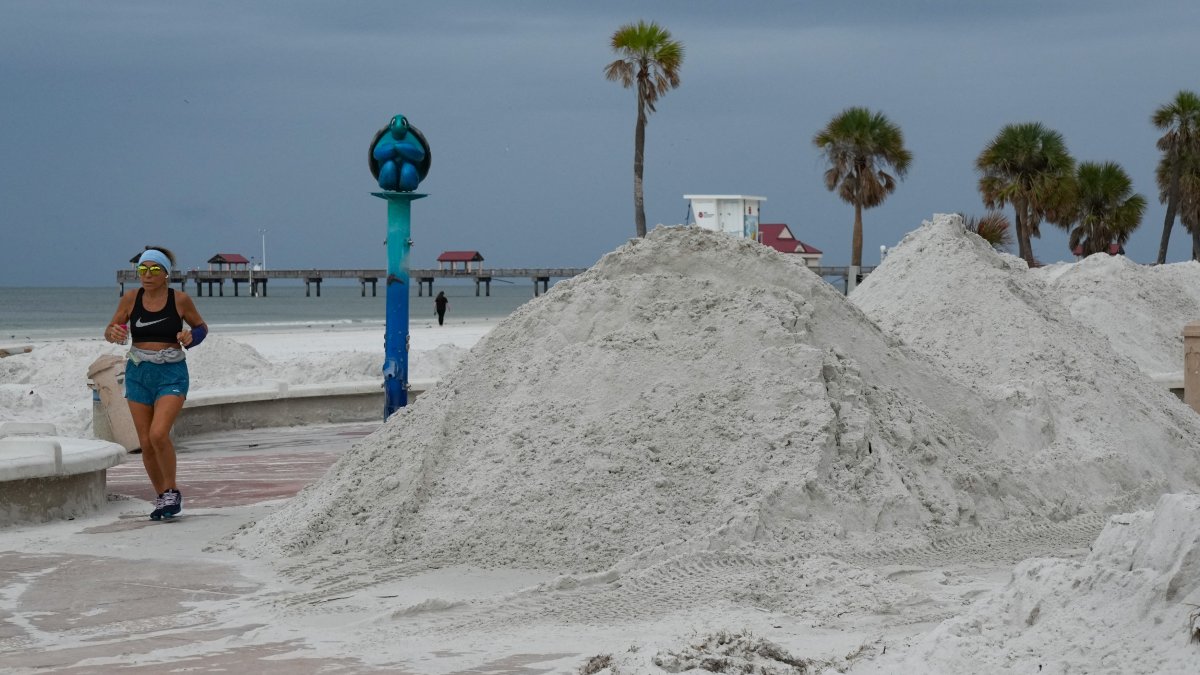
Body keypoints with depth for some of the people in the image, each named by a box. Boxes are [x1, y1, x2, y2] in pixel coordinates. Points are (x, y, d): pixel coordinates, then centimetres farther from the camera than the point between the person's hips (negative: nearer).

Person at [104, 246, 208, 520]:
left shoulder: (180, 300, -4)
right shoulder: (131, 298, 1)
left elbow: (202, 326, 10)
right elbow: (109, 330, 7)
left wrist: (191, 336, -11)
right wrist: (114, 333, -16)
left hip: (172, 374, -3)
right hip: (138, 374, 3)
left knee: (158, 434, -20)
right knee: (146, 443, 4)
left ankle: (172, 491, -1)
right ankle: (163, 497, 21)